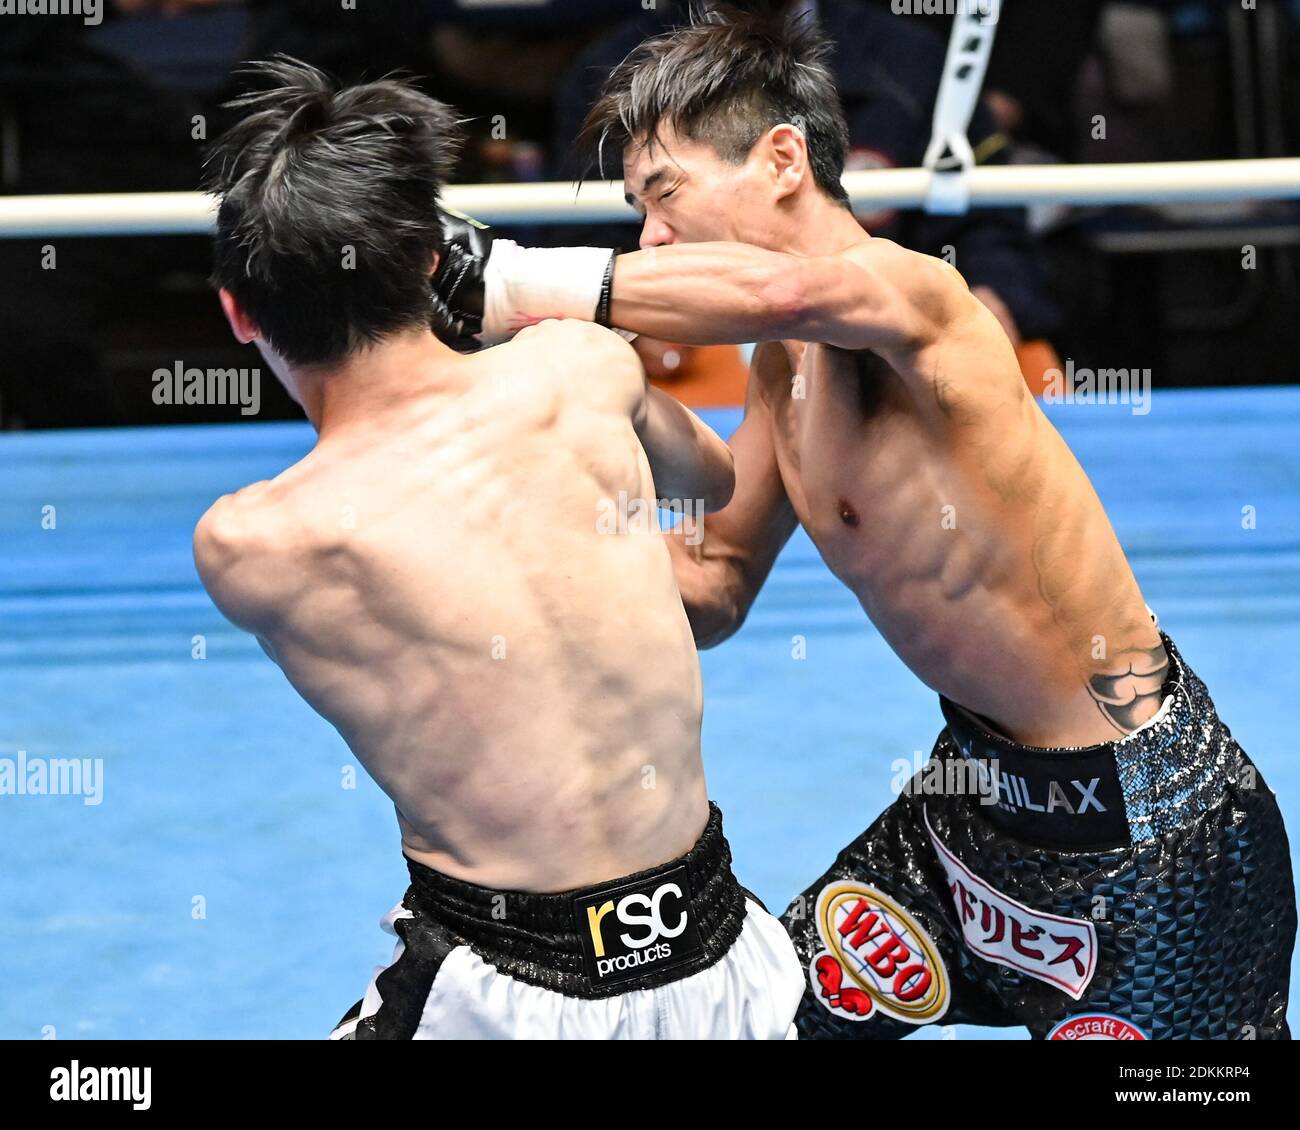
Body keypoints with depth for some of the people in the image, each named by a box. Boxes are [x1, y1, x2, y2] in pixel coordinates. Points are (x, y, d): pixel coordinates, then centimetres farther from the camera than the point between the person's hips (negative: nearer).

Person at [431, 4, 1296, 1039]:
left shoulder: (908, 292, -24)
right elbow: (715, 586, 11)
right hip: (984, 786, 9)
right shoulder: (784, 364, 5)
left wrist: (518, 289, -38)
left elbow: (781, 286, -47)